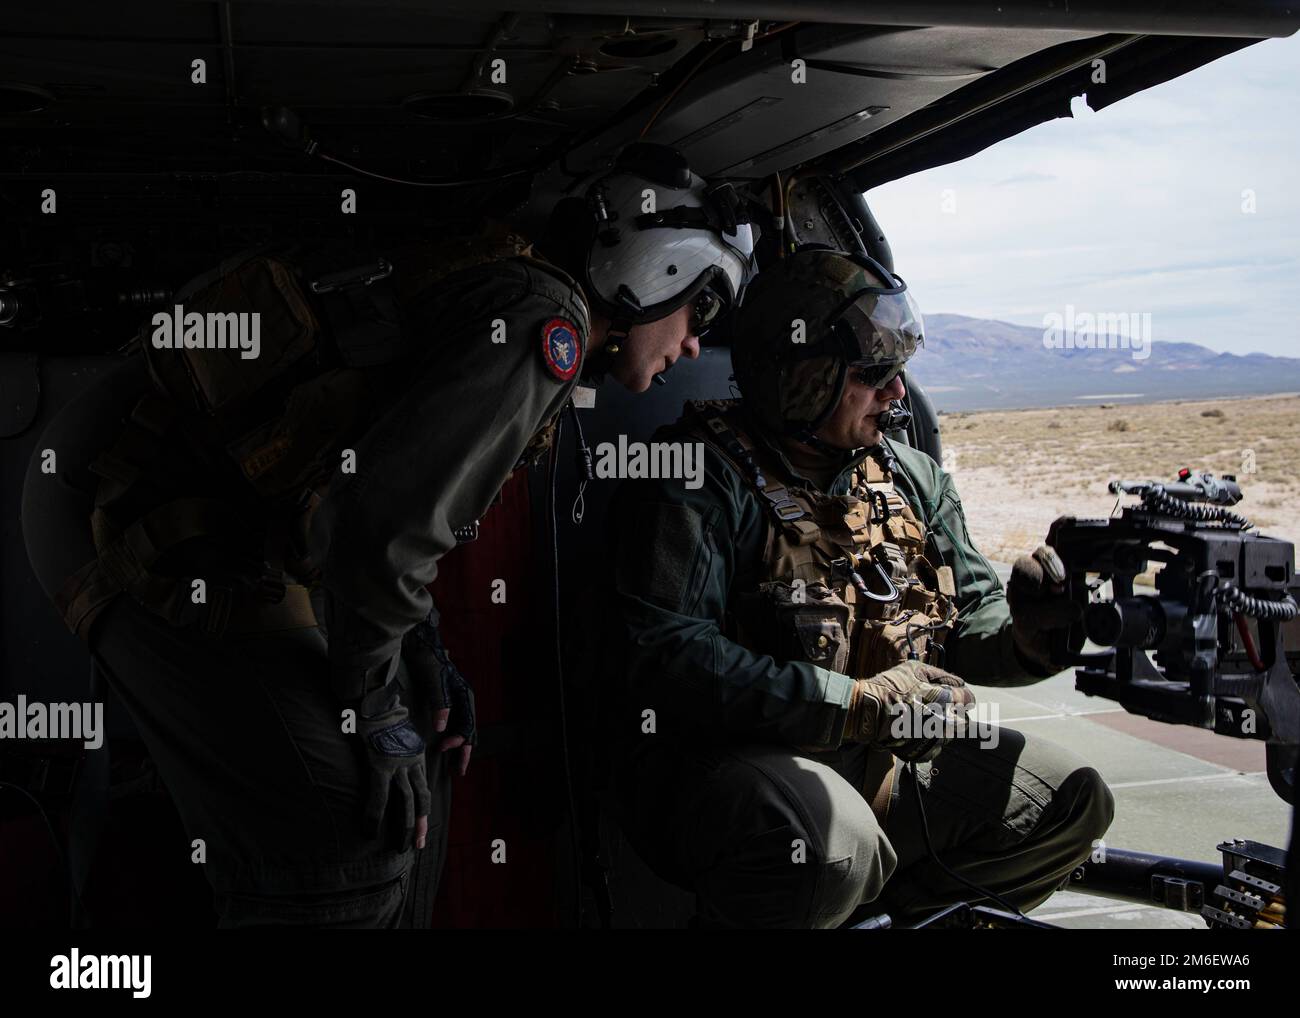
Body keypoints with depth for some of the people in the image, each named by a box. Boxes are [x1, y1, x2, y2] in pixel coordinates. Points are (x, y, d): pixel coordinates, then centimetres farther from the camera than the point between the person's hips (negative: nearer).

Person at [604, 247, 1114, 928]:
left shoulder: (908, 478, 11)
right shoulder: (702, 477, -13)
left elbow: (970, 624, 15)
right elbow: (665, 655, -25)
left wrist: (1026, 640, -11)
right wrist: (858, 703, -25)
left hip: (879, 763, 8)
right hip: (722, 759, -8)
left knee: (1072, 803, 5)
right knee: (829, 846, -38)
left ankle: (877, 912, 9)